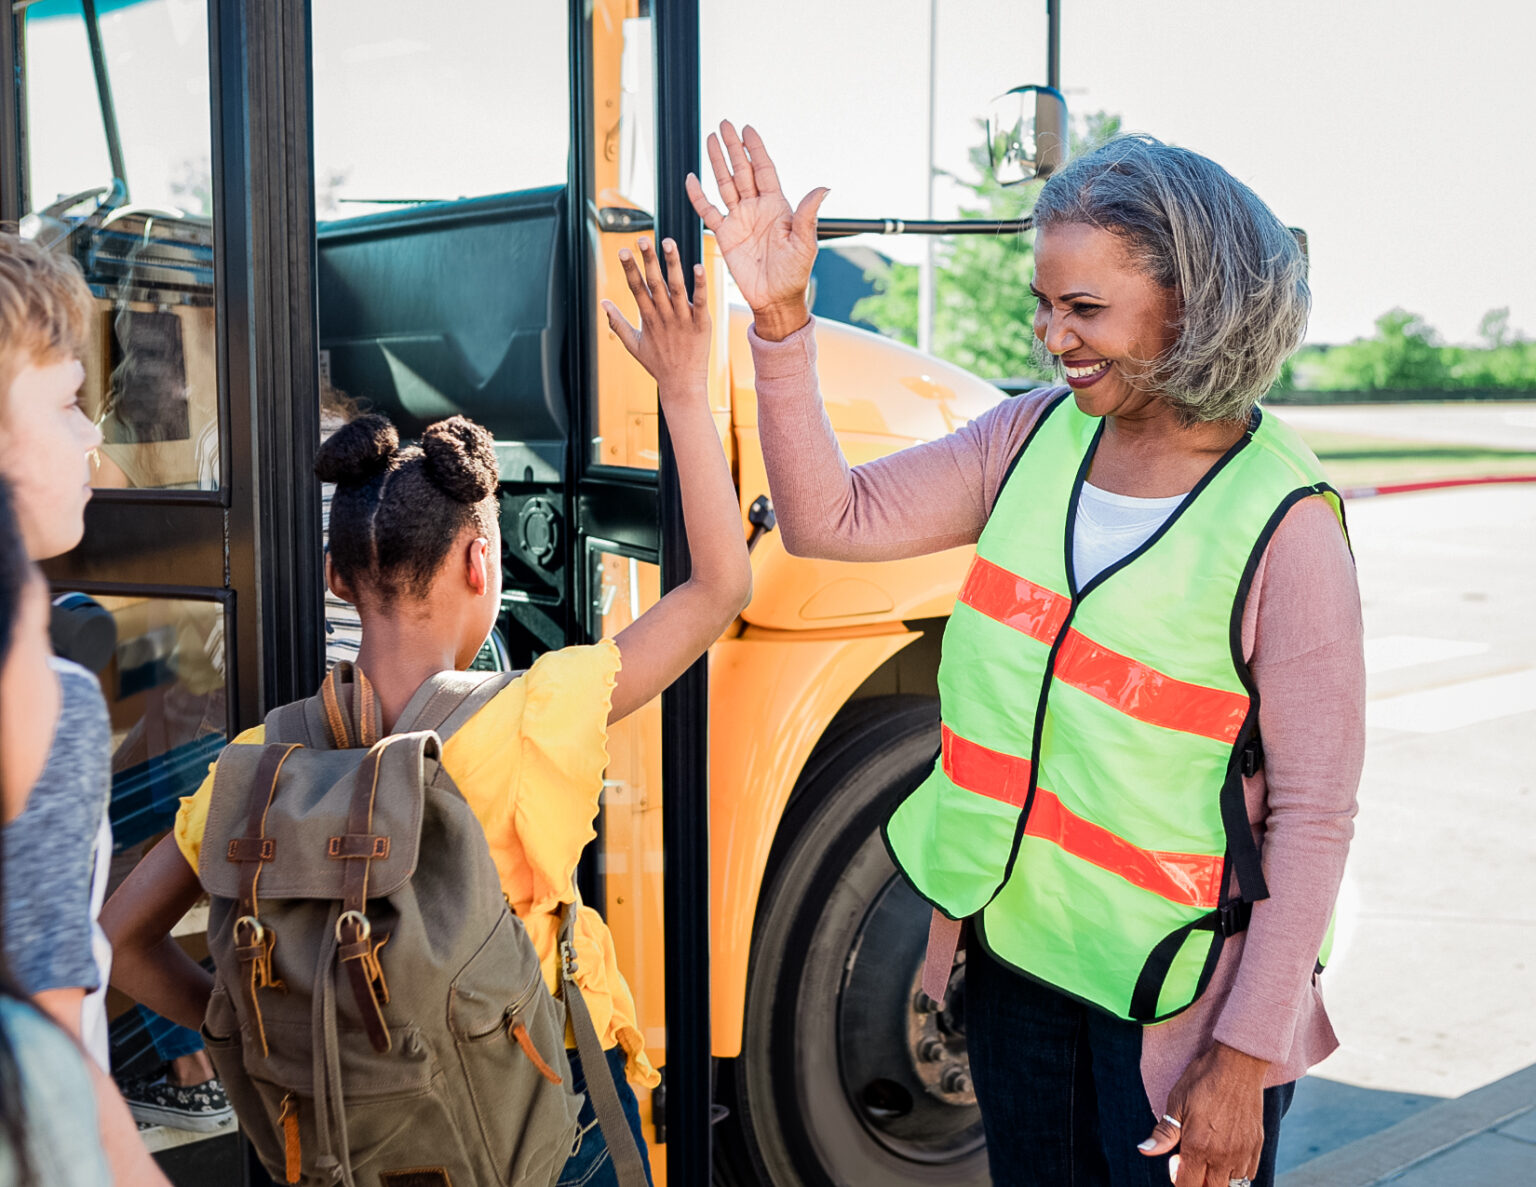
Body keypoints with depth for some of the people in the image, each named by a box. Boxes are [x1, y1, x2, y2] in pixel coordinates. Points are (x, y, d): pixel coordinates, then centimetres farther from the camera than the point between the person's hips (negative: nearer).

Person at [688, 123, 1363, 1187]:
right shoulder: (1034, 437, -3)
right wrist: (783, 320, -14)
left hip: (1174, 996, -5)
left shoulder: (1283, 526, -19)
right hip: (1014, 948, 5)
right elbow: (830, 520, -4)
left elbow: (1314, 816, -16)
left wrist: (1245, 1058, -15)